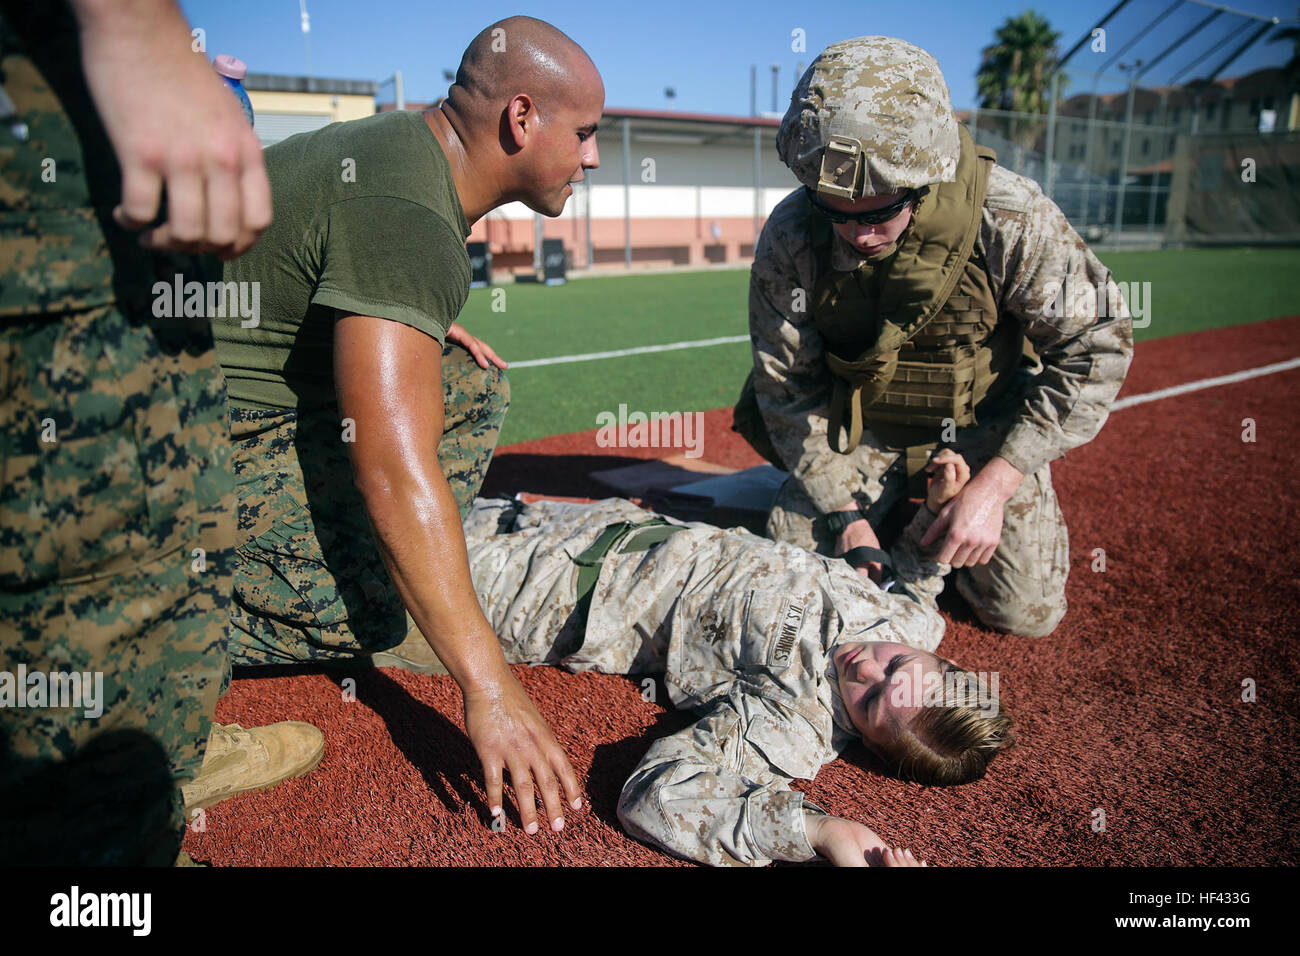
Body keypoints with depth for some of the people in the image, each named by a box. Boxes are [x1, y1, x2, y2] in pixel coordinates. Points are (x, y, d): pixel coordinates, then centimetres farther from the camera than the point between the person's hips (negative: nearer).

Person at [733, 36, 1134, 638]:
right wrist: (846, 516, -17)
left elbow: (1097, 345, -18)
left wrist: (994, 485, -25)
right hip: (860, 426, 2)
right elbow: (788, 387, -11)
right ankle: (893, 507, 21)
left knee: (1027, 611, -7)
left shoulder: (1007, 216, -28)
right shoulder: (789, 238, -21)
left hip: (984, 428, -1)